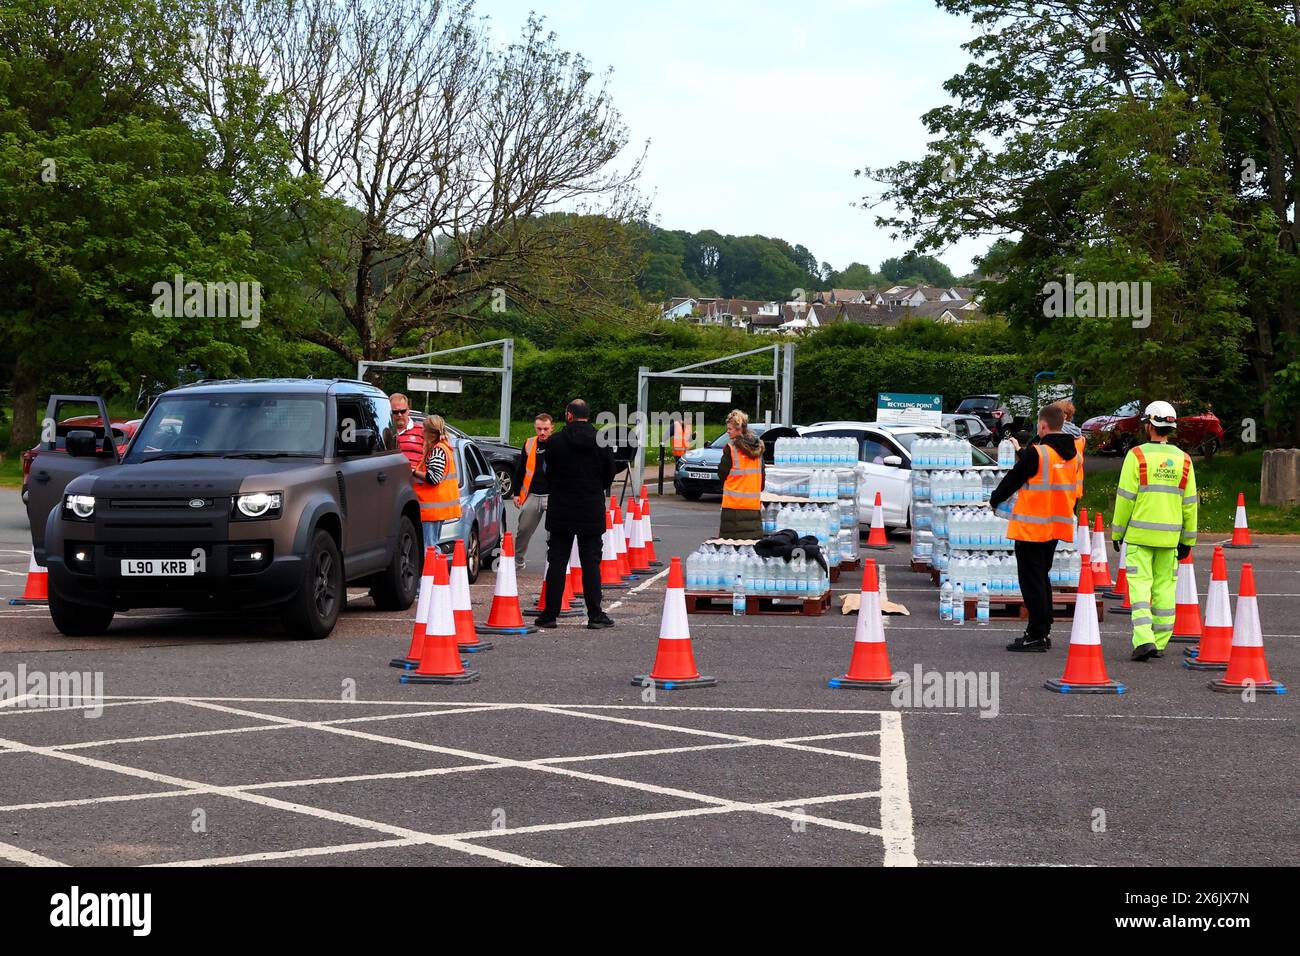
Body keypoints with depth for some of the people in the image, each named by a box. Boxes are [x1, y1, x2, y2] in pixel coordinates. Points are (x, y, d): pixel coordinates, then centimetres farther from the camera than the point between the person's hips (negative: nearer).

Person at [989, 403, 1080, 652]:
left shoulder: (1036, 453, -17)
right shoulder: (1074, 454, 7)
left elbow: (1013, 479, -8)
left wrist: (994, 499, 11)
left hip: (1032, 526, -8)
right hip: (1057, 526, 8)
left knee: (1031, 580, -3)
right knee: (1042, 577, 18)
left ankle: (1036, 635, -4)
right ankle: (1044, 631, 22)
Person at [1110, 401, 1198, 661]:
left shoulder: (1137, 456, -7)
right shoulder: (1183, 460, 5)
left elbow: (1125, 498, -7)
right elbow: (1189, 503, 7)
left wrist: (1117, 532, 2)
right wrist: (1188, 540, 14)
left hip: (1139, 533, -3)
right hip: (1170, 536, 3)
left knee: (1140, 584, -3)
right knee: (1165, 586, 10)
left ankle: (1144, 639, -17)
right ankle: (1160, 643, 13)